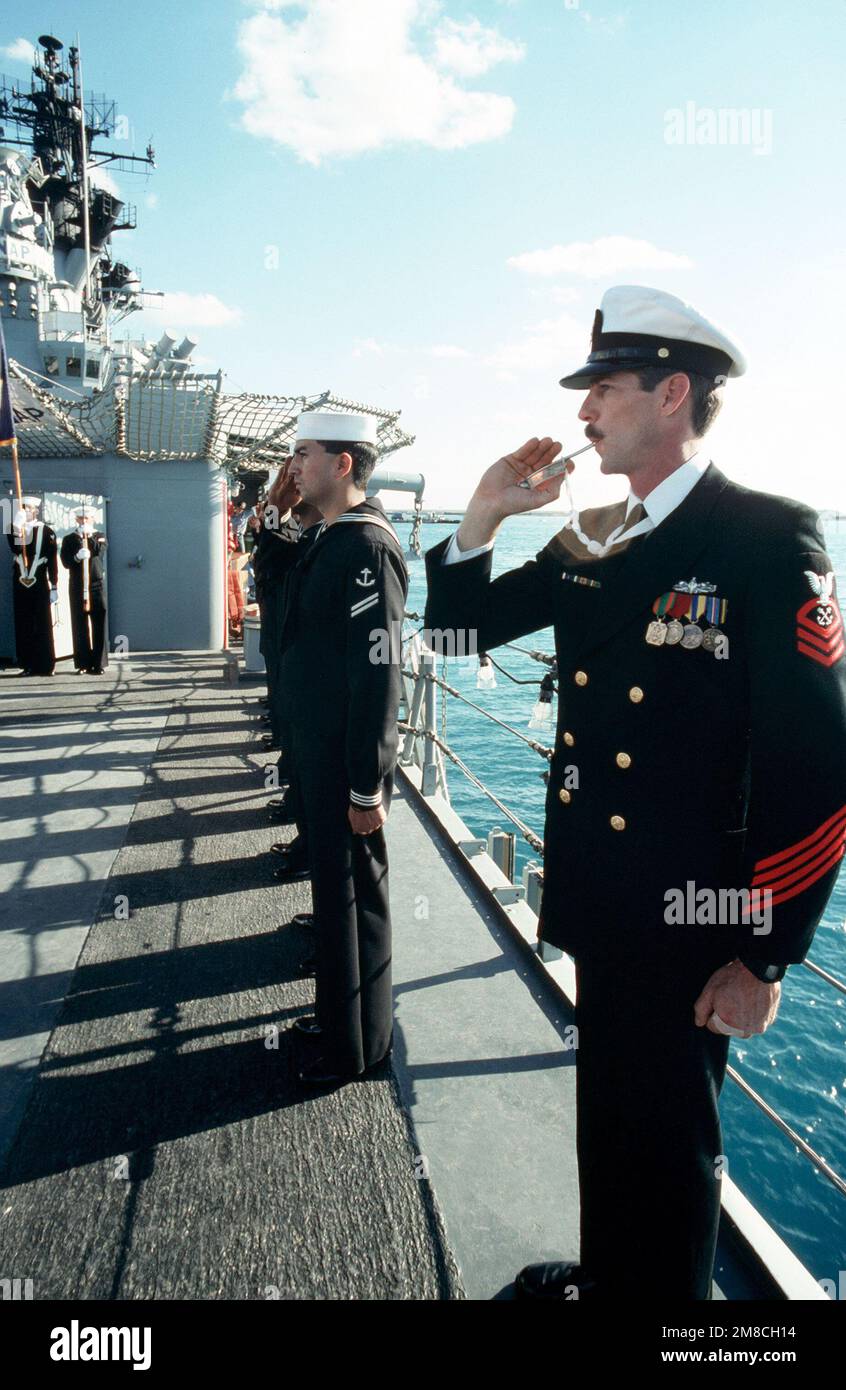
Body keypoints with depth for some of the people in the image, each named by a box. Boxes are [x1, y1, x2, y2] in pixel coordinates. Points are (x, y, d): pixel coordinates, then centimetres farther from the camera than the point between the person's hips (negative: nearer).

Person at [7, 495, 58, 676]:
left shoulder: (46, 531, 1)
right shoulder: (14, 529, 8)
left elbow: (53, 561, -1)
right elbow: (15, 549, -11)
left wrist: (54, 587, -5)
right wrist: (17, 528, -21)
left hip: (40, 586, -3)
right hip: (20, 586, 3)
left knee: (43, 626, 1)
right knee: (23, 627, 4)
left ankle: (46, 666, 6)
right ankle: (28, 665, 10)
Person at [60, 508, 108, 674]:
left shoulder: (100, 536, 12)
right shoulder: (69, 539, 10)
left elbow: (99, 551, -9)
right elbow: (65, 562, -1)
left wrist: (88, 535, -6)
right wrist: (77, 556, -18)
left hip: (97, 584, 0)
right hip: (77, 586, 0)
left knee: (99, 624, -3)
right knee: (80, 625, -1)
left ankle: (99, 663, 1)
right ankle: (84, 663, 3)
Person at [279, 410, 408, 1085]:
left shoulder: (367, 546, -20)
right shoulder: (332, 539, 10)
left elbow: (378, 673, -23)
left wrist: (368, 787, -22)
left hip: (347, 761, -9)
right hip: (321, 751, 9)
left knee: (353, 891, 6)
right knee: (333, 882, 21)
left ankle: (358, 1044, 26)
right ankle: (341, 1009, 41)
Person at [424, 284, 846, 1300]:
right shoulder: (588, 541, 6)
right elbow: (462, 626, 12)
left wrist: (763, 957, -16)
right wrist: (483, 519, -4)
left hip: (689, 920, -7)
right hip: (601, 905, 7)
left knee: (663, 1136, 15)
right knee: (607, 1109, 26)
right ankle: (605, 1278, 51)